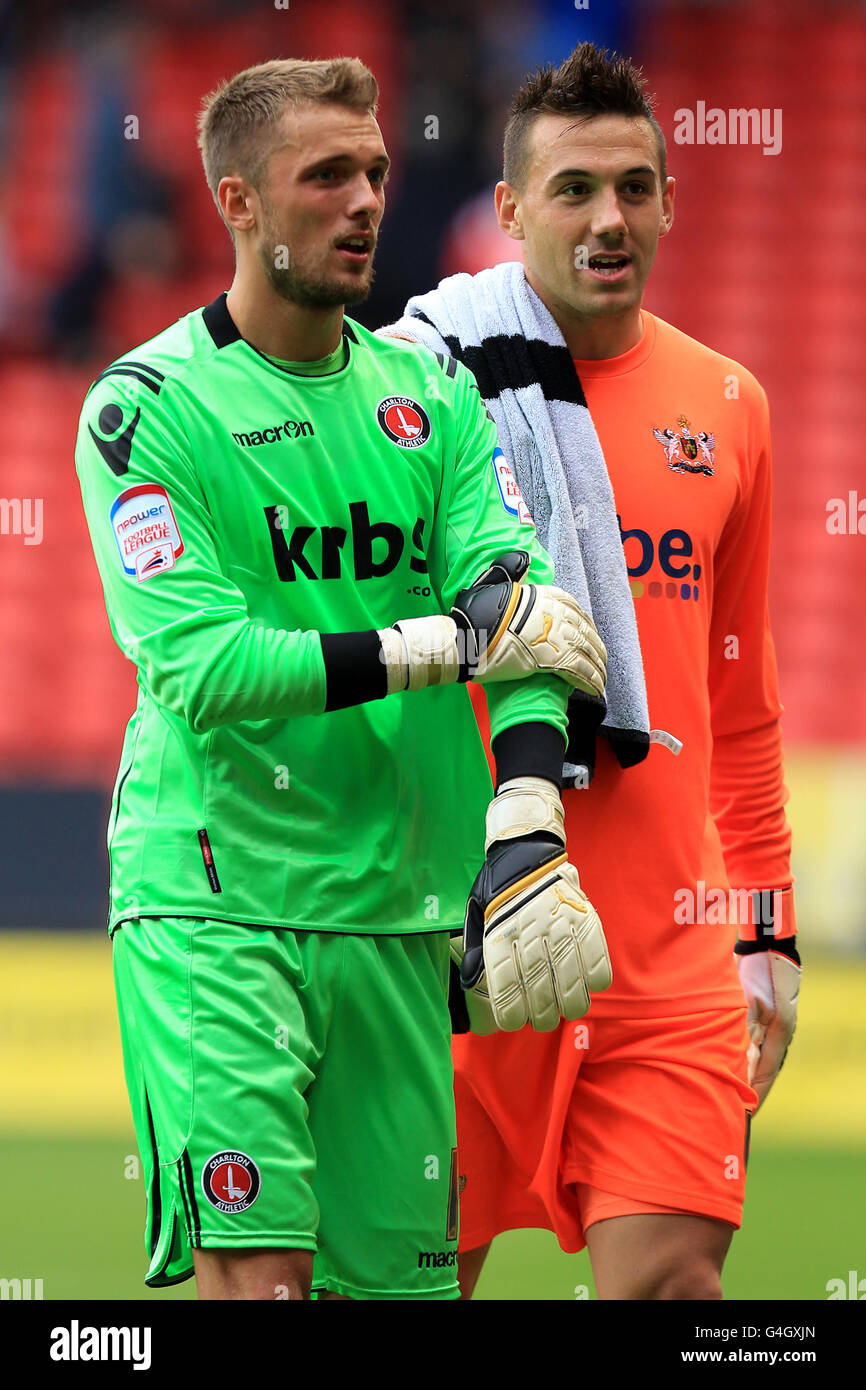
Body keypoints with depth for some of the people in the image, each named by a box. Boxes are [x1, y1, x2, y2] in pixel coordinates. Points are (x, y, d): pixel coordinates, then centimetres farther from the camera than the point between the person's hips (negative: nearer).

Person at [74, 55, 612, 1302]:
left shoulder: (432, 391, 12)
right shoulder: (148, 407, -3)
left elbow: (525, 604, -1)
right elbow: (198, 665, -15)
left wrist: (525, 831, -18)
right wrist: (451, 642, -15)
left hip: (397, 910, 5)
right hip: (211, 901, -5)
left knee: (397, 1270, 3)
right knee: (255, 1270, -14)